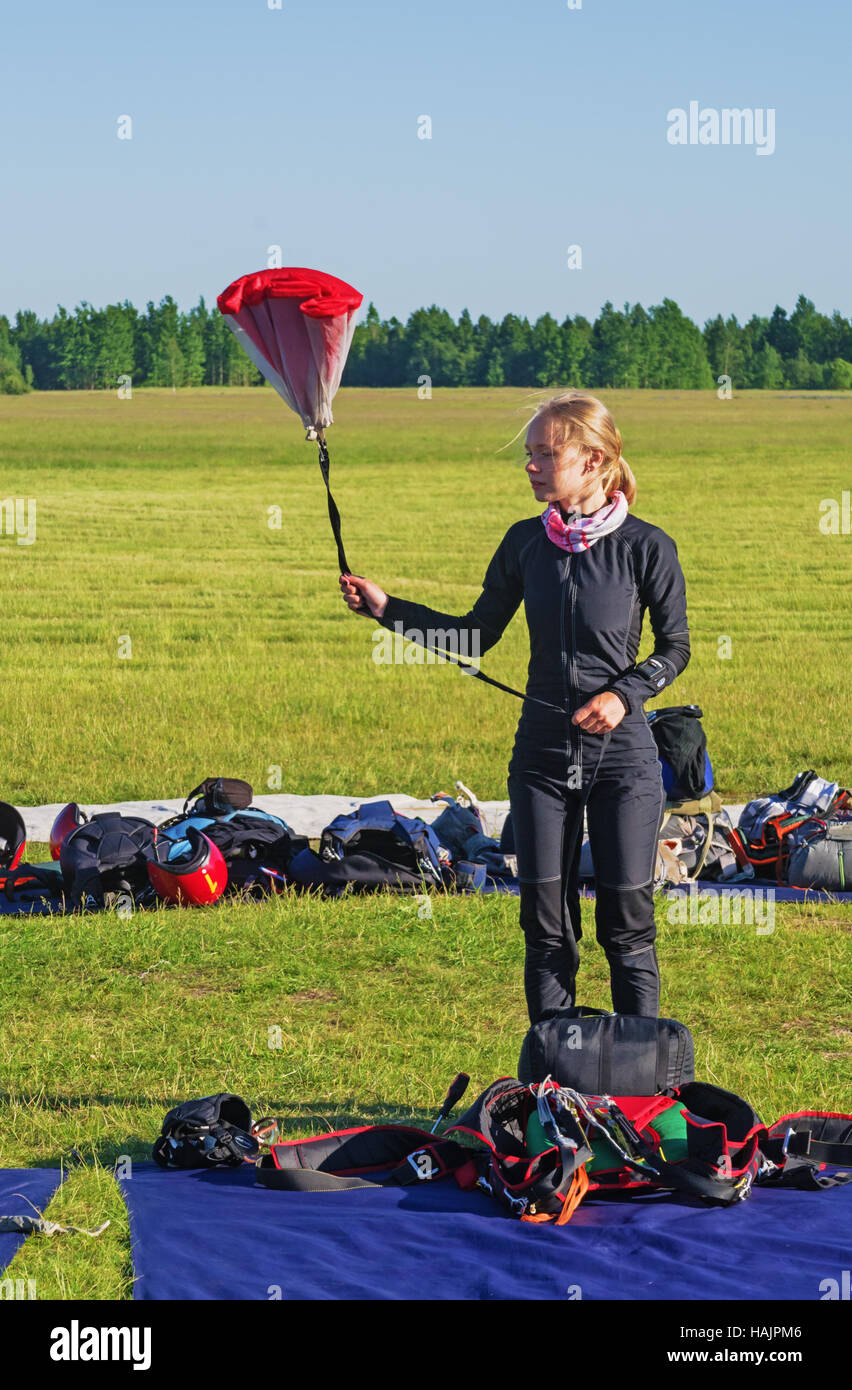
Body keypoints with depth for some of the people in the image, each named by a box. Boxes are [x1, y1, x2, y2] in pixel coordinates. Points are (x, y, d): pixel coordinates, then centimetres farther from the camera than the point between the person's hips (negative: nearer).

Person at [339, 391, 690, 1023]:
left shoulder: (646, 546, -8)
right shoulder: (526, 542, 3)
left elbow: (675, 646, 1)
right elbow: (476, 634, 10)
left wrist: (624, 694, -15)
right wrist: (387, 608, 2)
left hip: (623, 757, -3)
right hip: (542, 753, 4)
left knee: (626, 924, 0)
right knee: (546, 924, 7)